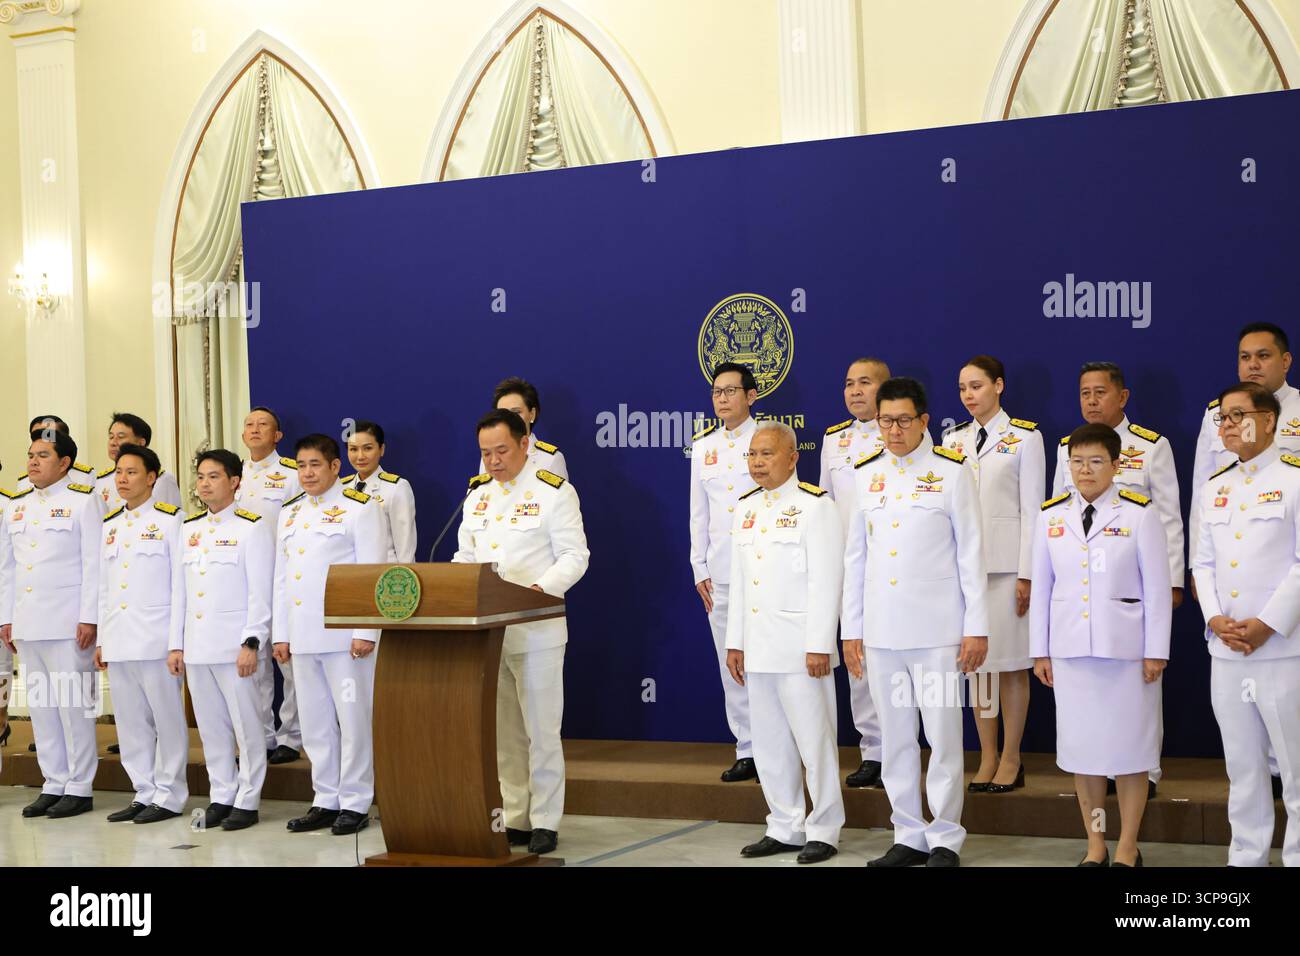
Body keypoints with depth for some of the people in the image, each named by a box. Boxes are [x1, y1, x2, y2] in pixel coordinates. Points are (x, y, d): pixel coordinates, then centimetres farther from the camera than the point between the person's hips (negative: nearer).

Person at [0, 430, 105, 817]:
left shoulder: (84, 501, -2)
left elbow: (94, 564, -8)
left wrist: (89, 618, -13)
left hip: (68, 621, -6)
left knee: (73, 702, -4)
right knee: (40, 703, 9)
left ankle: (79, 788, 4)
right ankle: (54, 784, 17)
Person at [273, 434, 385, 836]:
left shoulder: (359, 509, -4)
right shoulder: (290, 512, 16)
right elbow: (280, 576, 18)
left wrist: (365, 632, -15)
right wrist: (280, 633, 12)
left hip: (344, 635, -6)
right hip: (302, 636, 7)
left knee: (353, 719, -3)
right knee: (315, 722, 10)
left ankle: (355, 803, 5)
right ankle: (326, 800, 19)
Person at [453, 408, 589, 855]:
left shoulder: (553, 491, -5)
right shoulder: (477, 493, 14)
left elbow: (574, 555, -9)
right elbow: (465, 555, 18)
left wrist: (544, 588, -26)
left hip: (536, 630, -6)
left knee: (541, 730, -1)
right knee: (503, 733, 10)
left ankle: (545, 822, 8)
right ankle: (516, 819, 18)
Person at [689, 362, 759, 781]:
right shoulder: (703, 446, 13)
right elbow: (698, 512, 15)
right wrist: (700, 569, 9)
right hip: (721, 573, 5)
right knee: (731, 665, 6)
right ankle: (747, 751, 14)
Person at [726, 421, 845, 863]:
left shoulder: (815, 505, -7)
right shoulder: (746, 507, 14)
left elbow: (826, 581, -12)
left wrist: (819, 645, -16)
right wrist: (735, 642, 13)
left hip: (800, 645, -7)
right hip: (758, 646, 7)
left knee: (813, 738, -1)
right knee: (770, 742, 11)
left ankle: (823, 831, 9)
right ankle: (785, 829, 21)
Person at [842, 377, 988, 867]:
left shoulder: (951, 471, -1)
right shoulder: (866, 473, 9)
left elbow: (971, 552, -2)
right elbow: (855, 555, 12)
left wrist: (977, 628, -5)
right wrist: (850, 629, 10)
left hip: (936, 627, -4)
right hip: (881, 628, 4)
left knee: (943, 736, -1)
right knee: (895, 738, 8)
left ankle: (945, 839, 10)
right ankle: (909, 836, 18)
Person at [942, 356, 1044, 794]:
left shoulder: (1024, 437, 0)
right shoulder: (953, 438, 12)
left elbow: (1032, 507, -4)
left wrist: (1026, 573, -10)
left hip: (1007, 562, -4)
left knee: (1011, 662, -1)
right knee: (976, 659, 6)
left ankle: (1010, 759, 7)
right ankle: (987, 758, 12)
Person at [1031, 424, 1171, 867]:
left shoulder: (1140, 514, -4)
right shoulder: (1050, 516, 6)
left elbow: (1157, 588, -3)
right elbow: (1042, 586, 8)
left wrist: (1156, 651, -5)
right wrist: (1040, 651, 7)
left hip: (1126, 647, -3)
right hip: (1070, 647, 3)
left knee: (1129, 744, 3)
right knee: (1081, 744, 7)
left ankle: (1127, 848, 15)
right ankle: (1095, 846, 19)